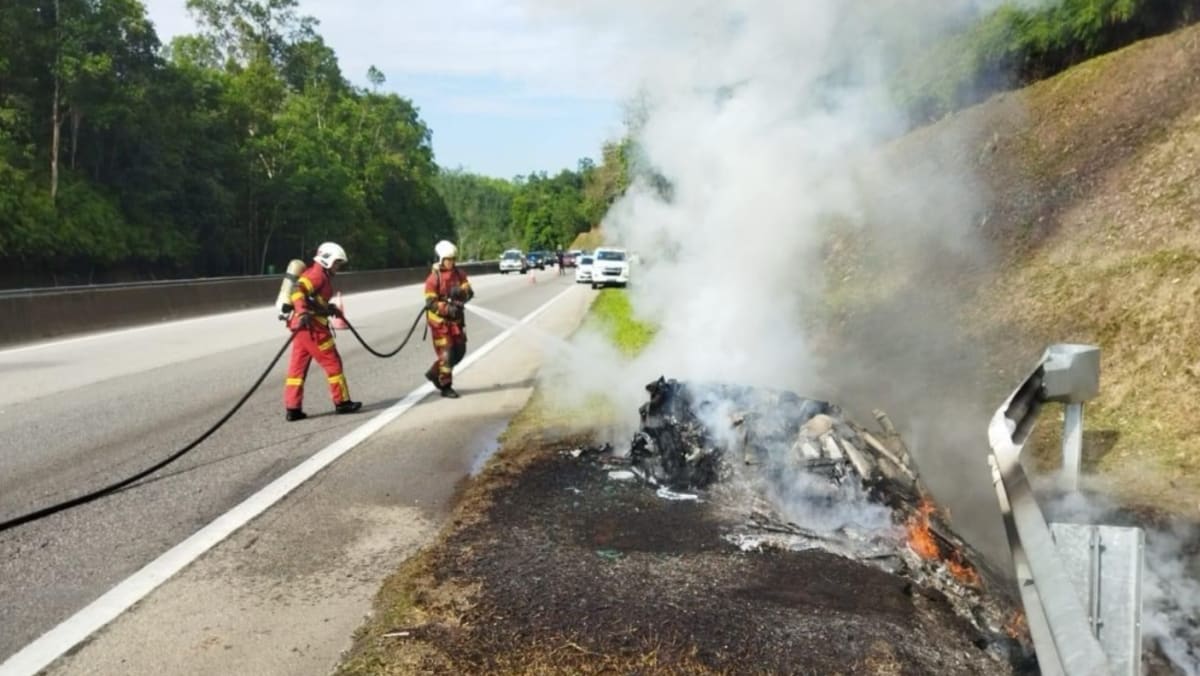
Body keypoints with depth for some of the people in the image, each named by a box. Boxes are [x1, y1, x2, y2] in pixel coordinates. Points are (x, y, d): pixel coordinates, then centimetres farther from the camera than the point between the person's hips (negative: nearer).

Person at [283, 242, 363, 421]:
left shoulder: (320, 274, 21)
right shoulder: (317, 273, -8)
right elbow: (298, 291, -22)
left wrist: (330, 309, 25)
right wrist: (303, 312, -33)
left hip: (302, 325, 10)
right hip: (311, 326, -10)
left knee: (298, 366, 6)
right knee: (332, 362, 0)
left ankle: (292, 408, 7)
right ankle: (342, 402, 8)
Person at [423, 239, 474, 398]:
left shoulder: (459, 274, 5)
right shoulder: (433, 278, -11)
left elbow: (469, 292, -4)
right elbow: (430, 303, -16)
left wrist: (462, 292, -28)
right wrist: (447, 309, -30)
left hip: (456, 319, 6)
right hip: (440, 320, -6)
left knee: (460, 351, 9)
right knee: (446, 352, -5)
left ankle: (435, 373, 28)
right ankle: (445, 386, 7)